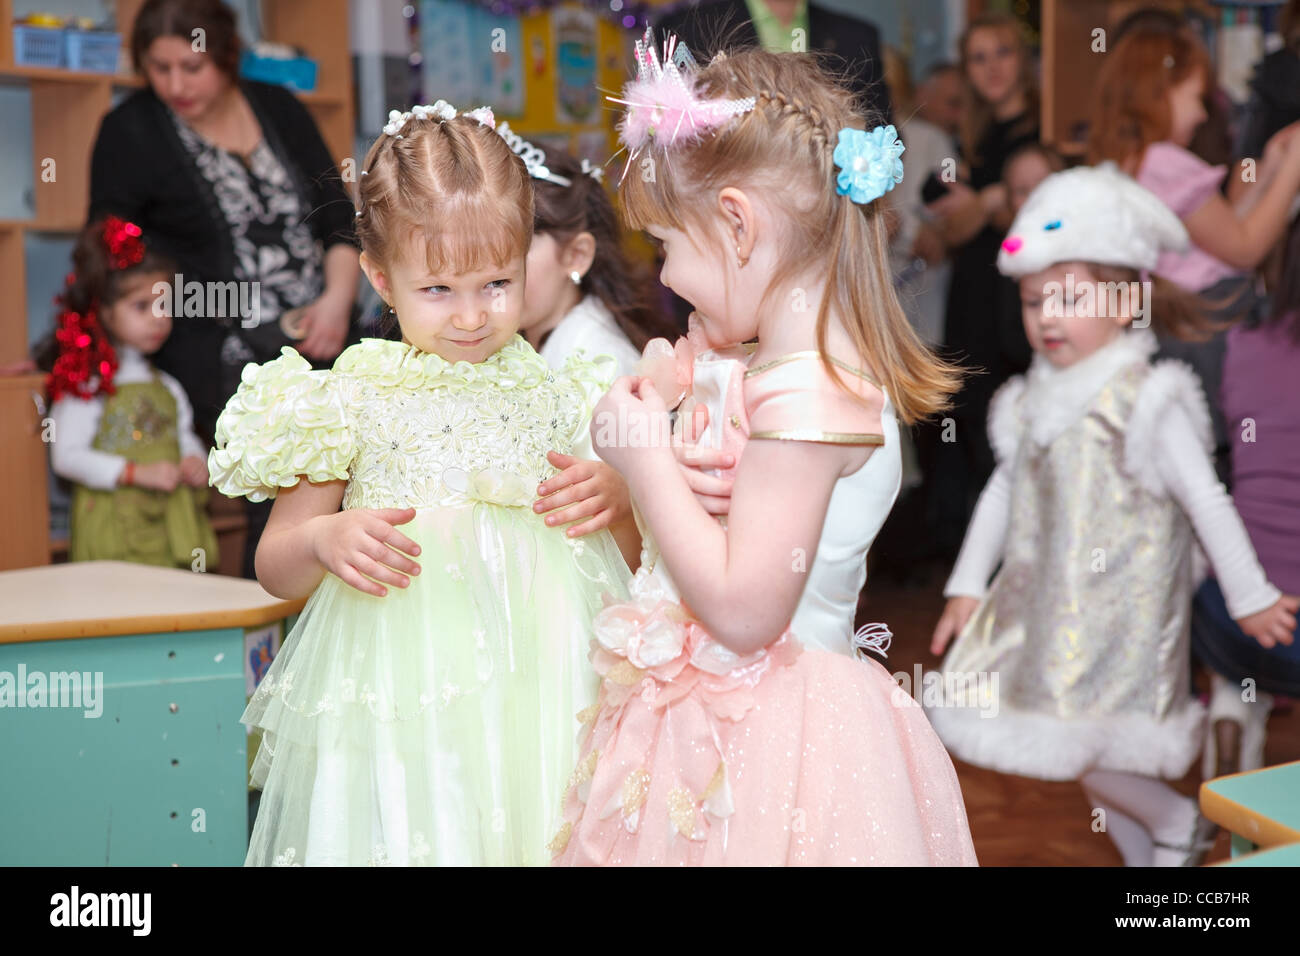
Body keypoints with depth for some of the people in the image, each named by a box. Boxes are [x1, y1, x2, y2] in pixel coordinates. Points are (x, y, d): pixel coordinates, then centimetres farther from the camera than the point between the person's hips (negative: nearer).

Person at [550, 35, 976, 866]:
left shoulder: (805, 392, -22)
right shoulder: (798, 368, 9)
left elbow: (743, 610, -25)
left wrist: (647, 460, -18)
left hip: (760, 746, -9)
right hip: (721, 721, 9)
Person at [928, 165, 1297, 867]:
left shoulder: (1145, 402, -14)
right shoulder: (1037, 401, 6)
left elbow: (1207, 502, -12)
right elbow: (1004, 493, 14)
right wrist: (966, 586, 13)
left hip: (1119, 616, -7)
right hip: (1049, 609, 7)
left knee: (1074, 748, -10)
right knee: (1080, 756, 14)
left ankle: (1178, 822, 15)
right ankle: (1144, 858, 33)